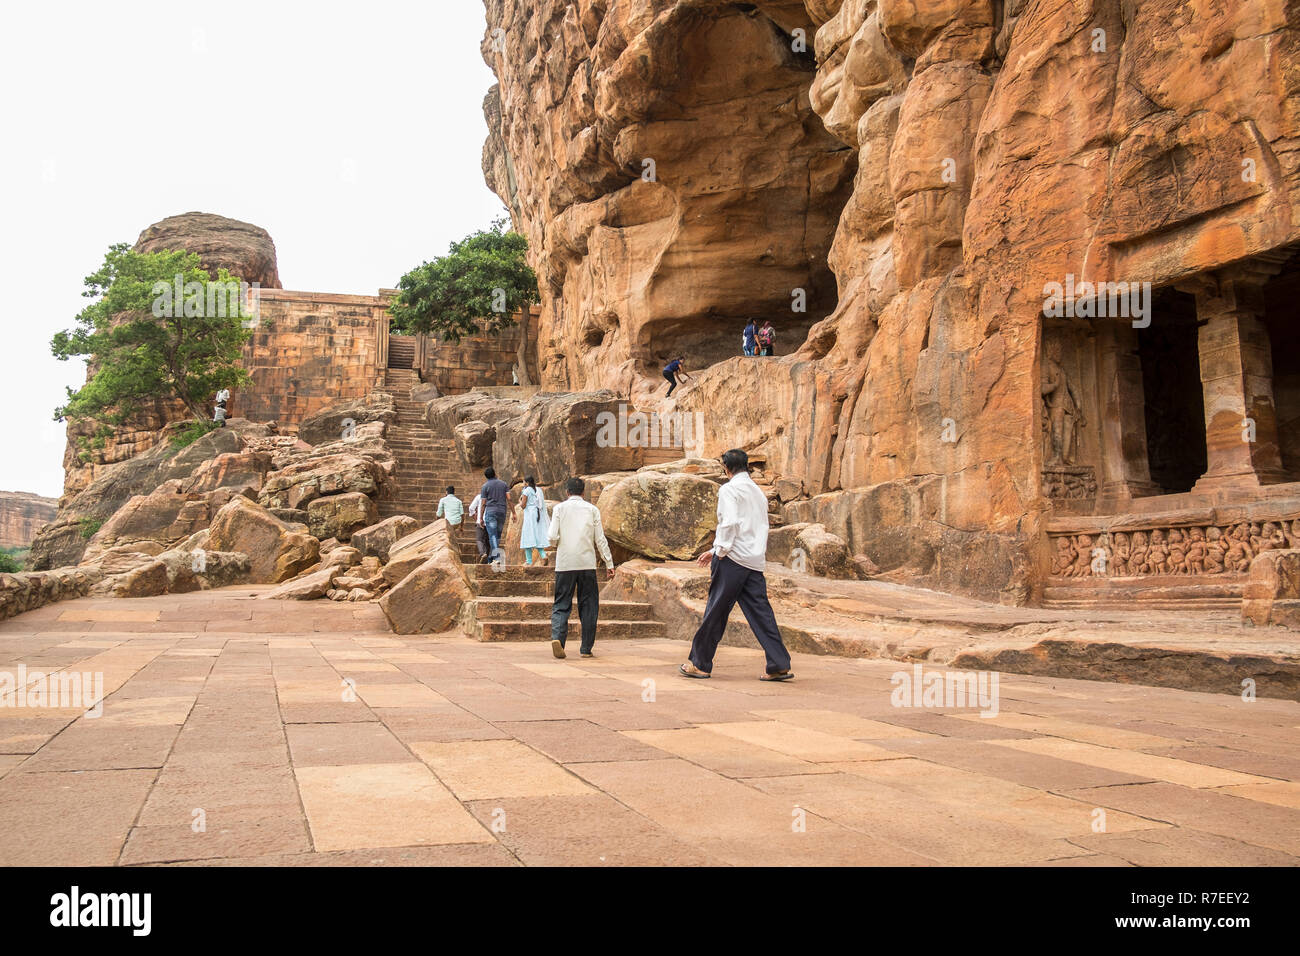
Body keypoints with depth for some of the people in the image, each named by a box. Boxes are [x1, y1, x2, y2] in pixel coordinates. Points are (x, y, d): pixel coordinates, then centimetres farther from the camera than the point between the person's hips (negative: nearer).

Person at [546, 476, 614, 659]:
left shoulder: (559, 508, 4)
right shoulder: (592, 509, 6)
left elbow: (552, 537, -4)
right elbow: (600, 540, 4)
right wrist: (609, 563, 9)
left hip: (564, 563, 0)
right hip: (587, 563, 0)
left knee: (561, 603, 6)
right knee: (588, 605, 8)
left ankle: (557, 636, -17)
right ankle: (586, 649, 8)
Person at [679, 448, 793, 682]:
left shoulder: (729, 489, -4)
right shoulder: (758, 493, 21)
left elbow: (730, 523, -18)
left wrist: (720, 554, -10)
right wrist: (714, 551, 27)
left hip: (733, 558, -7)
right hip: (756, 561, 7)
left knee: (716, 611, 1)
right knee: (760, 612, 5)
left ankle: (700, 664, 9)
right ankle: (779, 665, 0)